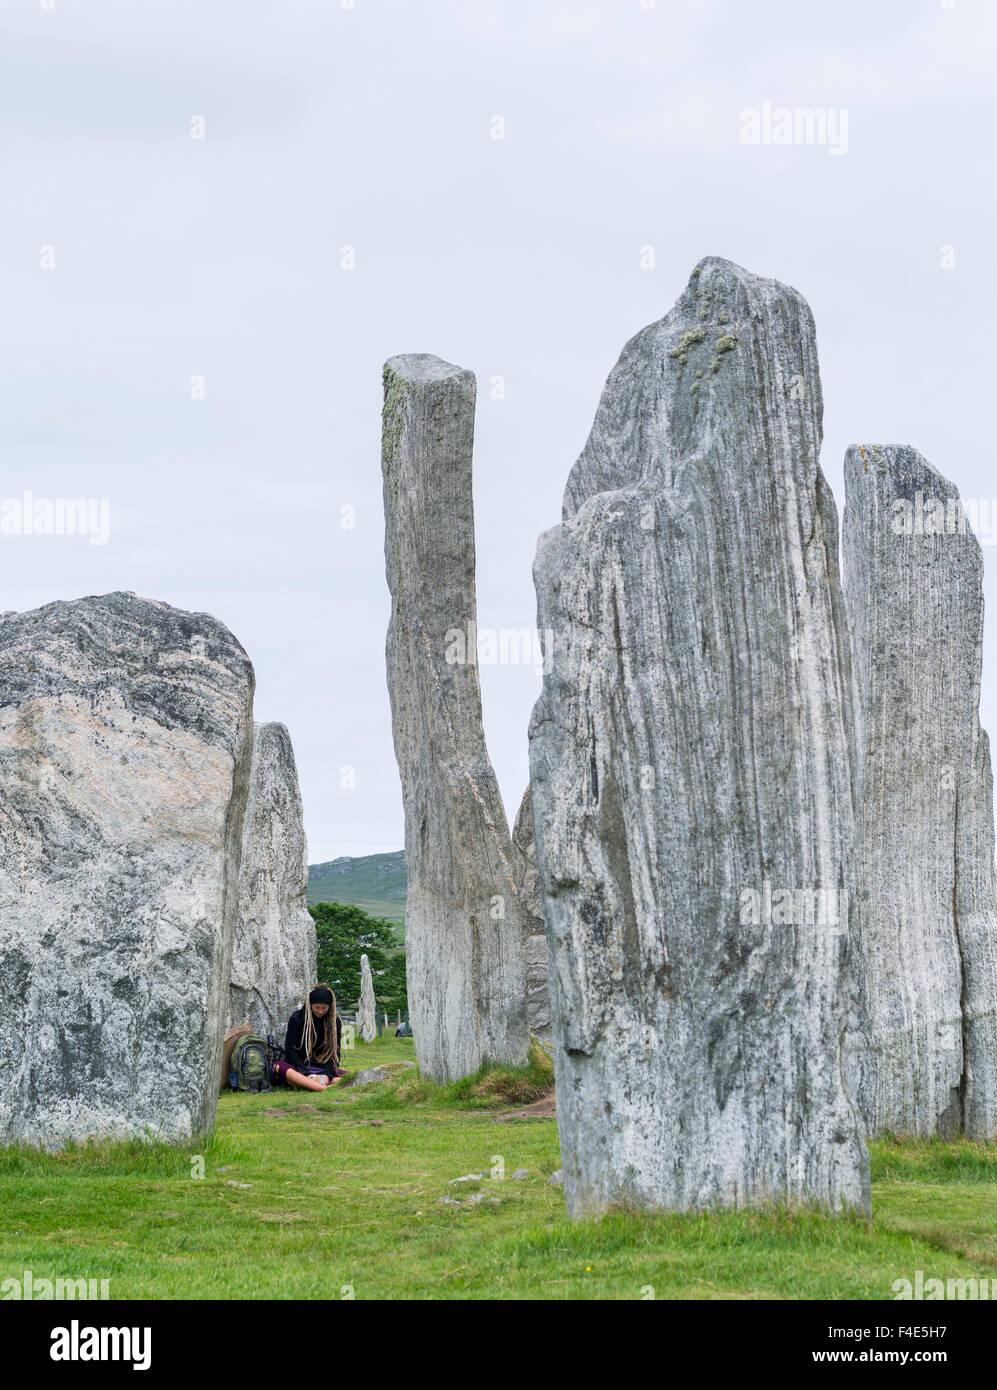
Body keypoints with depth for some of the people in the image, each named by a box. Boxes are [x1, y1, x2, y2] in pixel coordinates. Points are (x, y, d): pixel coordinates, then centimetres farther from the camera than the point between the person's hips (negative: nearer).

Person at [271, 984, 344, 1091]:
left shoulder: (335, 1021, 7)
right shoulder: (296, 1018, 0)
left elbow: (334, 1052, 6)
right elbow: (290, 1050, -4)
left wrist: (327, 1074, -12)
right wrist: (305, 1074, -17)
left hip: (324, 1069, 2)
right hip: (300, 1069, -2)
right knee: (279, 1066, -35)